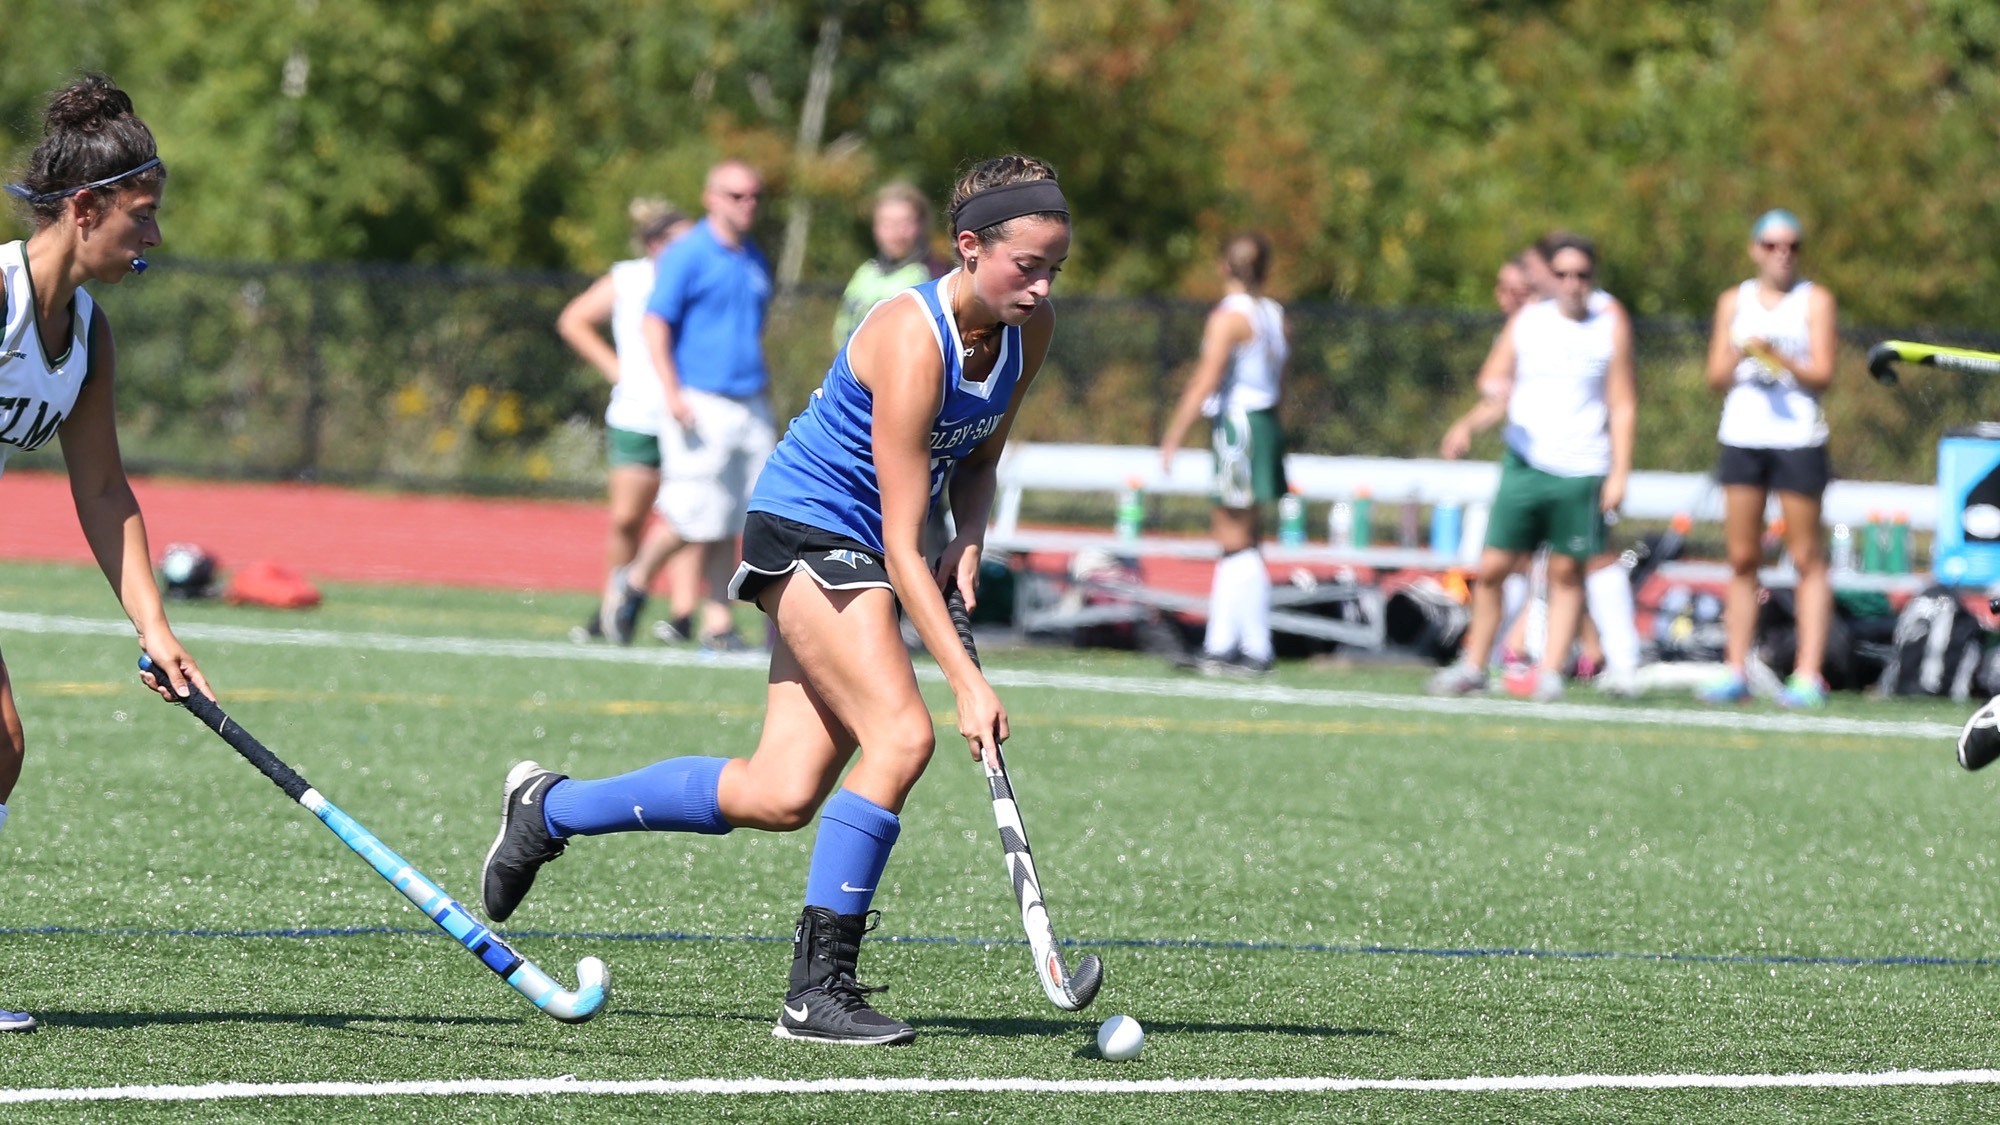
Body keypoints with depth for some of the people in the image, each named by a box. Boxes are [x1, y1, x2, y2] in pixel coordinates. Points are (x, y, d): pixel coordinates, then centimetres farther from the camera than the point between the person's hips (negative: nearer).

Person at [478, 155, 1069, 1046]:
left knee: (780, 797, 0)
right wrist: (967, 683, -31)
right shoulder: (910, 340, -27)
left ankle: (546, 808, 19)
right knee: (901, 732, -25)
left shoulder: (1031, 327, -3)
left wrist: (969, 539, -7)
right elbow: (901, 546, -27)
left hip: (849, 558, 8)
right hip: (805, 529, -8)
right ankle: (817, 989, -20)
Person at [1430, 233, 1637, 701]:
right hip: (1524, 464, 2)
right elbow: (1496, 384, 13)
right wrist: (1468, 425, -7)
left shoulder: (1611, 325, 2)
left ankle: (1550, 672, 7)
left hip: (1582, 469, -2)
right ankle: (1473, 666, 11)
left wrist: (1619, 473, -4)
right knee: (1492, 569, -1)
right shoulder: (1526, 321, 8)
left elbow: (1623, 405, 2)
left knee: (1567, 572, 0)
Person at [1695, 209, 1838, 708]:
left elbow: (1822, 375, -4)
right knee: (1742, 558, 3)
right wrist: (1738, 357, -11)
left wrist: (1777, 358, -20)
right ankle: (1736, 672, 5)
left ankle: (1808, 675, -6)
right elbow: (1716, 377, 10)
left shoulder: (1815, 301, 4)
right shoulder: (1734, 301, 14)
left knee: (1807, 559, -4)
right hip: (1741, 437, 4)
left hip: (1798, 438, -4)